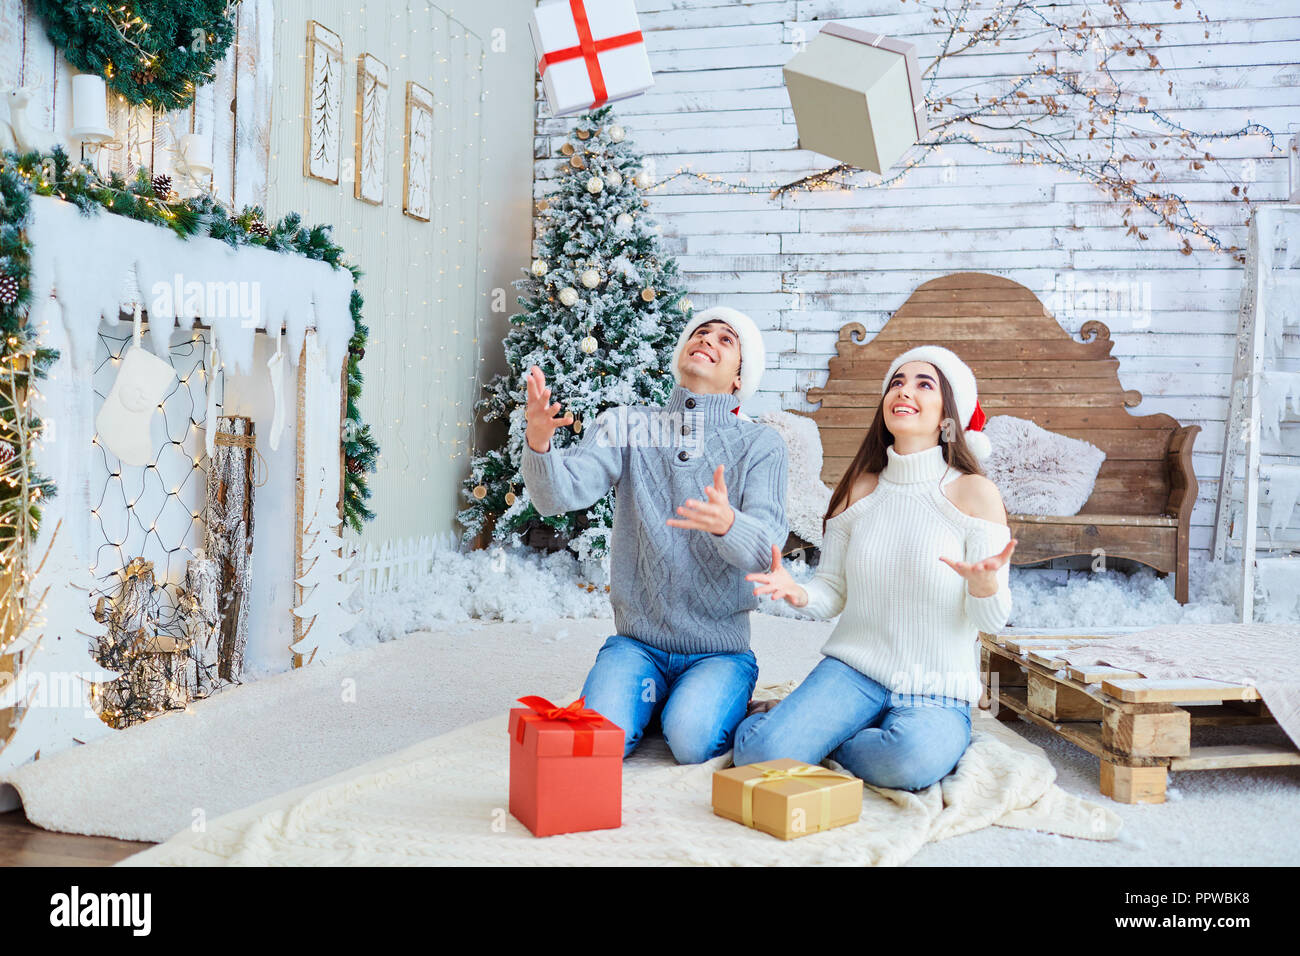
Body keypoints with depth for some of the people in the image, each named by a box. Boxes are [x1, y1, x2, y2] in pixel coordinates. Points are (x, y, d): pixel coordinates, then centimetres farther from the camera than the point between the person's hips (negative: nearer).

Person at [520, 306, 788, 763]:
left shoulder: (760, 444, -1)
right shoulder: (625, 425, 2)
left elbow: (765, 545, -16)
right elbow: (561, 494, -14)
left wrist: (727, 524, -40)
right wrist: (539, 444, -37)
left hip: (719, 650, -1)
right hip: (637, 643, 1)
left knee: (691, 740, -26)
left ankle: (721, 703, 9)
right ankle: (648, 696, 11)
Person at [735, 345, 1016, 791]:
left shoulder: (974, 494, -4)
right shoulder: (859, 490, 7)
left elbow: (992, 619, -6)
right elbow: (832, 592, 9)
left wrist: (984, 582, -29)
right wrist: (797, 593, -14)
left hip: (937, 693, -1)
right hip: (851, 671, 1)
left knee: (915, 756, -36)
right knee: (759, 753, -25)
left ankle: (815, 738, -6)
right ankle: (787, 718, 11)